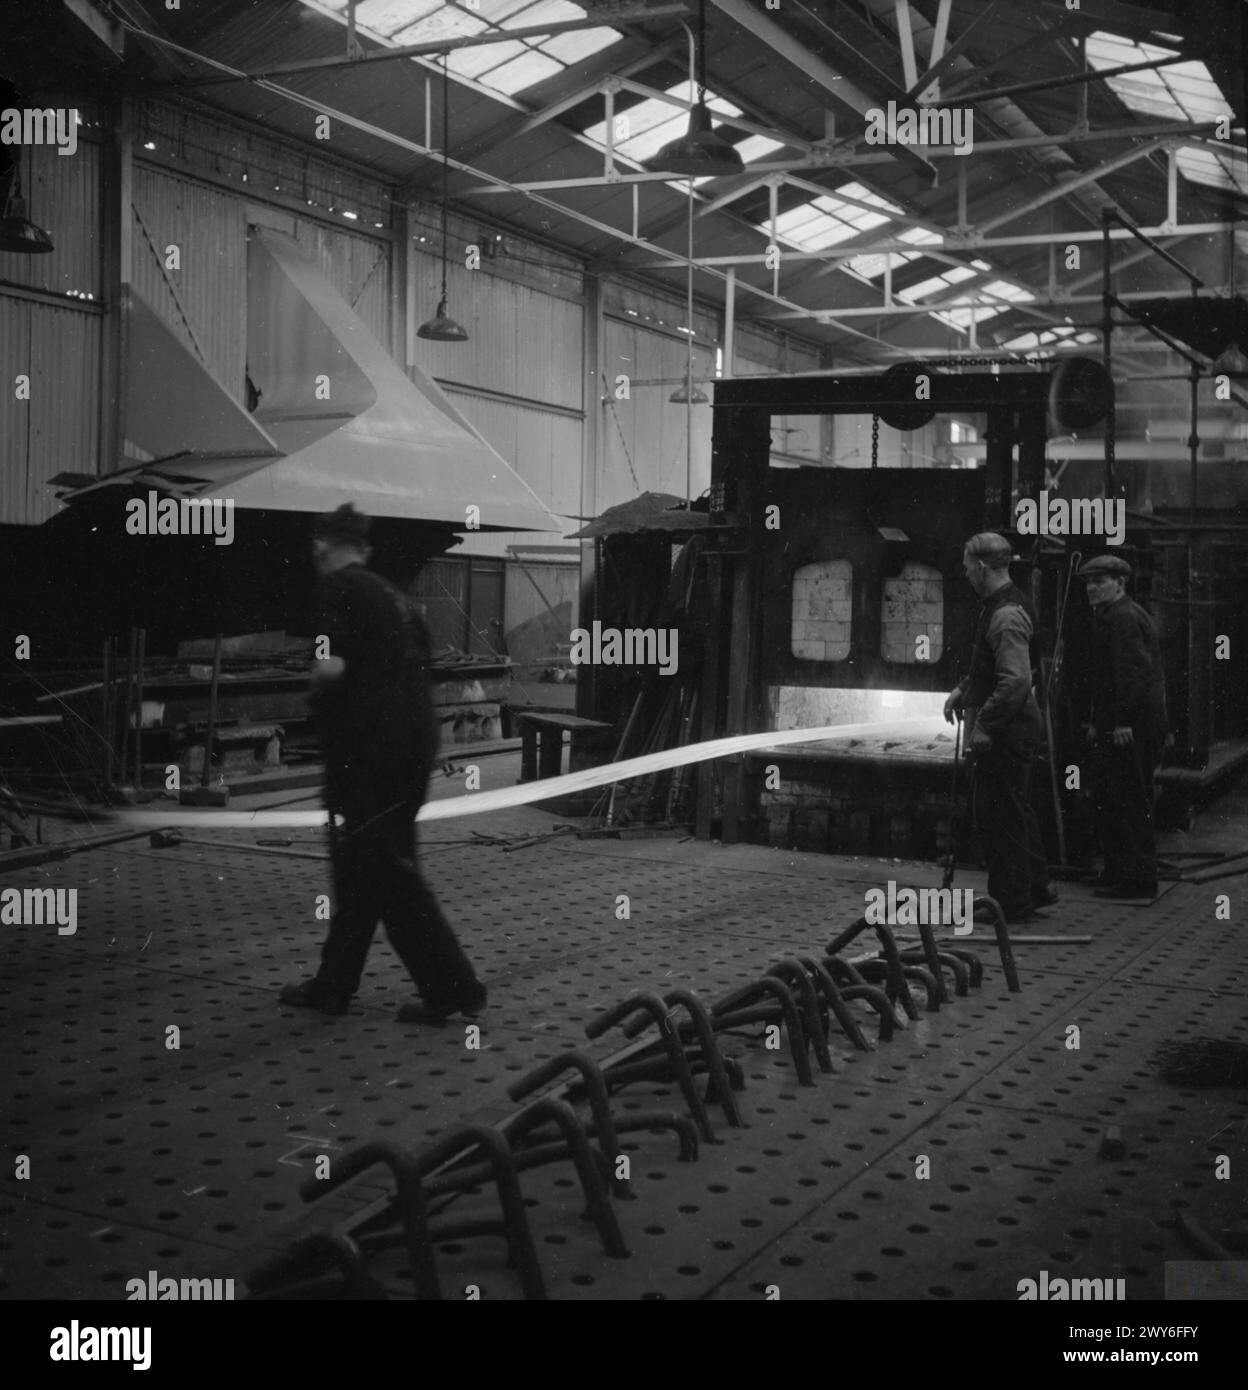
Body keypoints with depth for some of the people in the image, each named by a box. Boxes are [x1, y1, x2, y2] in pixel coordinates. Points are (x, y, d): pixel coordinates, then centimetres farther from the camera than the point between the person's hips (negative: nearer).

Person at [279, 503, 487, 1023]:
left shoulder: (336, 588, -7)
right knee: (362, 867, 16)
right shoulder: (393, 596, 17)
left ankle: (453, 986, -3)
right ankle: (333, 985, 26)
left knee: (385, 873, -2)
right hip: (416, 741, 9)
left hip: (366, 746, -8)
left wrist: (314, 679, 2)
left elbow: (331, 668, -20)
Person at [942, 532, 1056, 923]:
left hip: (1006, 730, -10)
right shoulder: (1004, 605, 12)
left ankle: (1011, 902, 7)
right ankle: (1037, 887, 30)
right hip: (1010, 728, 10)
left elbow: (1016, 681, -28)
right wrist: (963, 690, 14)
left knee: (1000, 814, -2)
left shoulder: (1006, 617, -21)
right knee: (1015, 810, 19)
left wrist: (984, 726, -24)